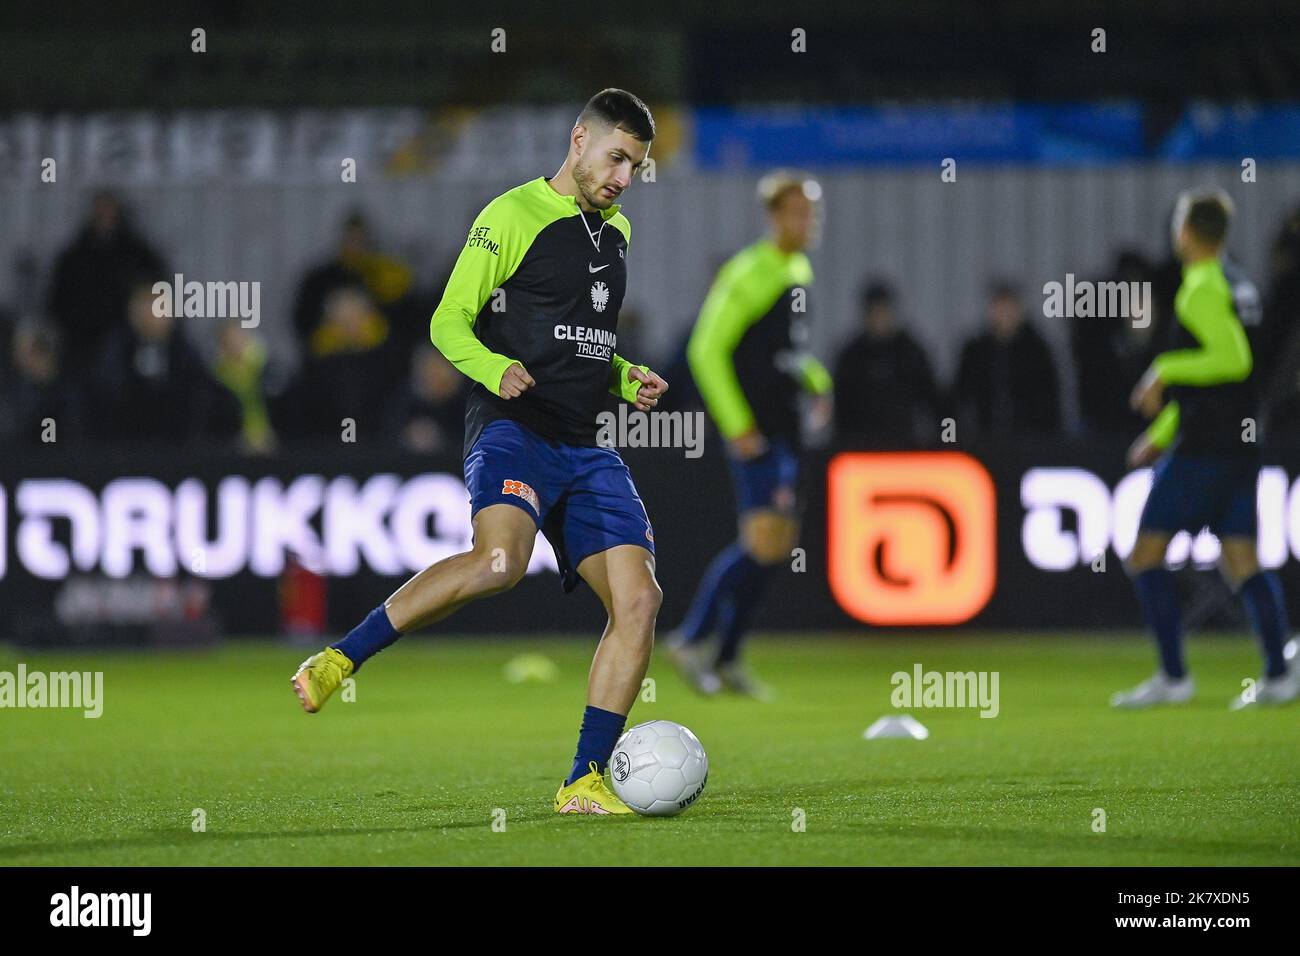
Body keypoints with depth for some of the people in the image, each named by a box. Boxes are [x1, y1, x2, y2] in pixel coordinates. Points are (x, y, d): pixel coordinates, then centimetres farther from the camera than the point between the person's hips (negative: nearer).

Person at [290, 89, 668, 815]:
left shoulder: (616, 232, 21)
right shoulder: (514, 216, -2)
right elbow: (448, 322, -5)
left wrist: (628, 379, 13)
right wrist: (496, 369, -25)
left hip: (584, 448, 8)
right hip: (513, 429, -8)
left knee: (639, 599, -7)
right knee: (499, 562, -34)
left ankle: (586, 782, -1)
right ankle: (341, 659, -21)